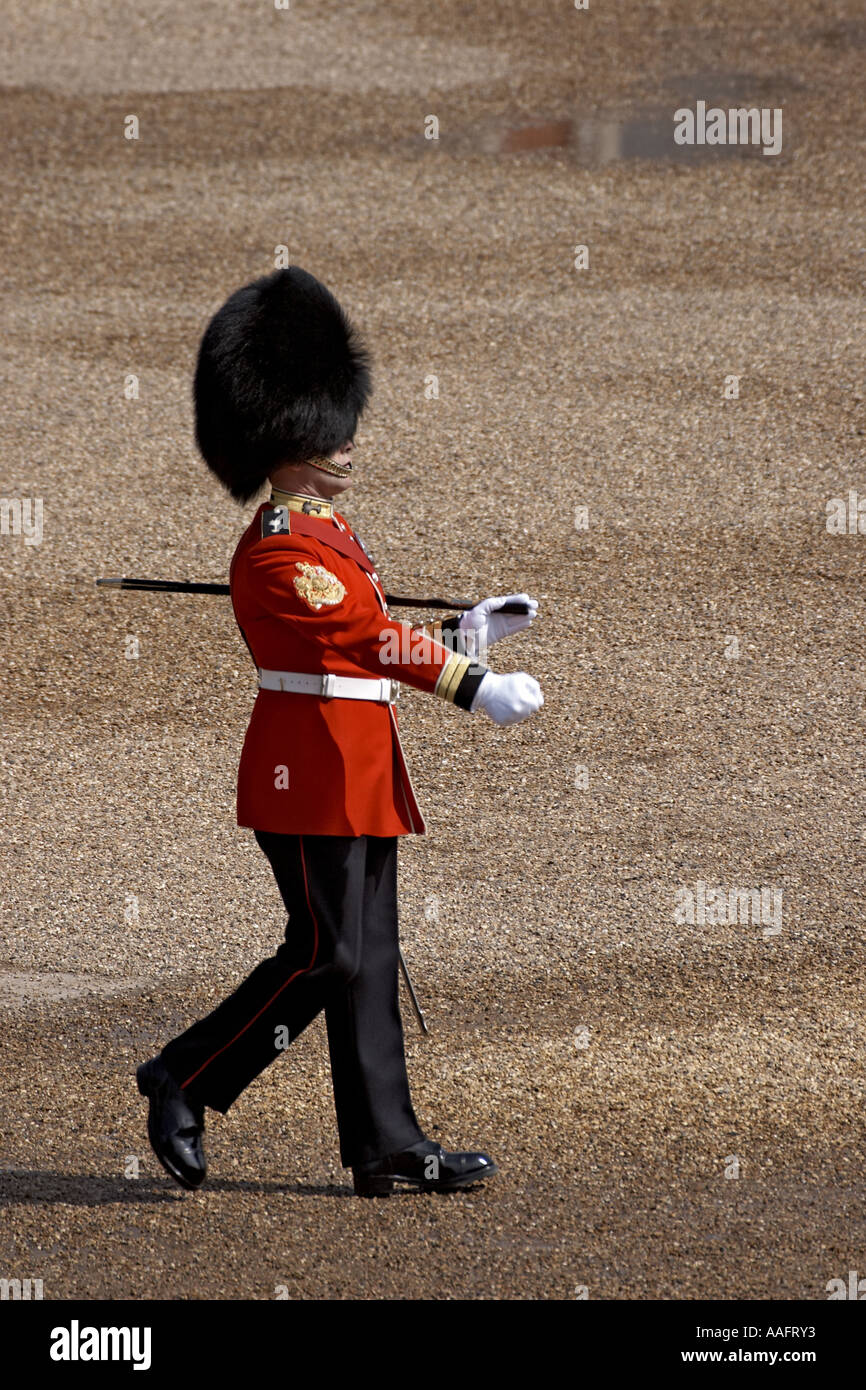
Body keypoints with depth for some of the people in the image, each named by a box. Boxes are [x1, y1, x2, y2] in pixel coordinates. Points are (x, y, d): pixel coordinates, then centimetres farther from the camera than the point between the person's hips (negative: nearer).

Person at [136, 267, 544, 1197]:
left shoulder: (327, 532, 16)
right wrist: (475, 689, -28)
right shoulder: (278, 550, -16)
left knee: (368, 961, 7)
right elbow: (367, 638, -24)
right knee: (325, 955, -7)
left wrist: (464, 634, 12)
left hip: (360, 777, 10)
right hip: (311, 778, -10)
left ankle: (387, 1149, 7)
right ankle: (184, 1084, 5)